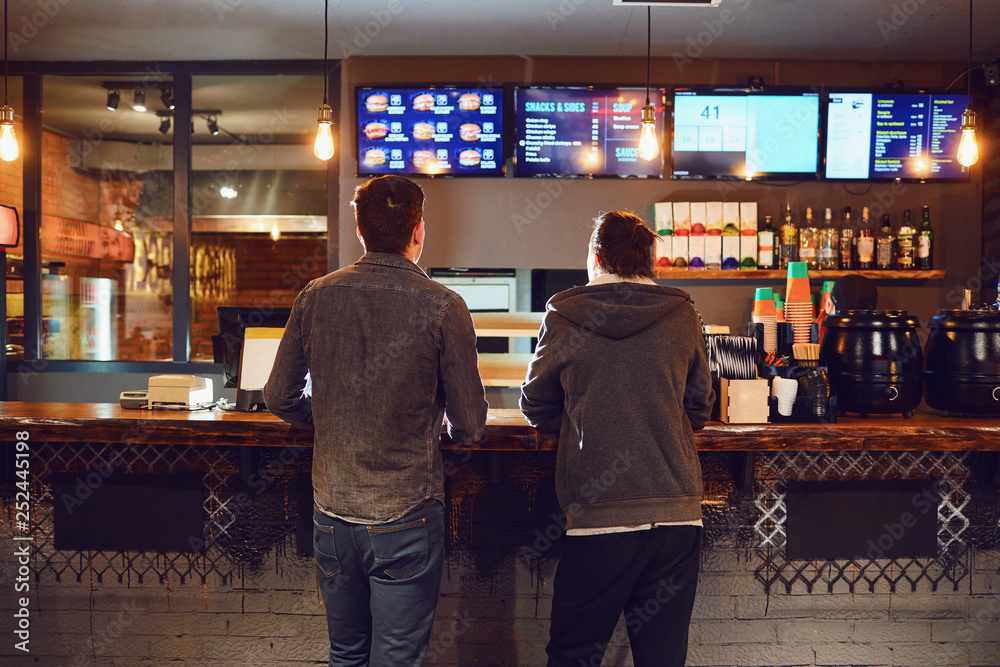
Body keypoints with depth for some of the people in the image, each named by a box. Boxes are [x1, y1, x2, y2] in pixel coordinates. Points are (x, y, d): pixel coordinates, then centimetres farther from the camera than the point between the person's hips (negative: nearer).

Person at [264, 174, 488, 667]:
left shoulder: (316, 296, -2)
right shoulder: (442, 306, -12)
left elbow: (279, 399, 6)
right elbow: (470, 424, -8)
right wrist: (452, 431, 14)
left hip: (331, 510, 4)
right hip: (405, 515, -4)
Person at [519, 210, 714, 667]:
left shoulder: (563, 316, -2)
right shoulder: (684, 317, 3)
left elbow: (536, 409, 9)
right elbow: (699, 409, 14)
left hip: (597, 514, -2)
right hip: (677, 512, 3)